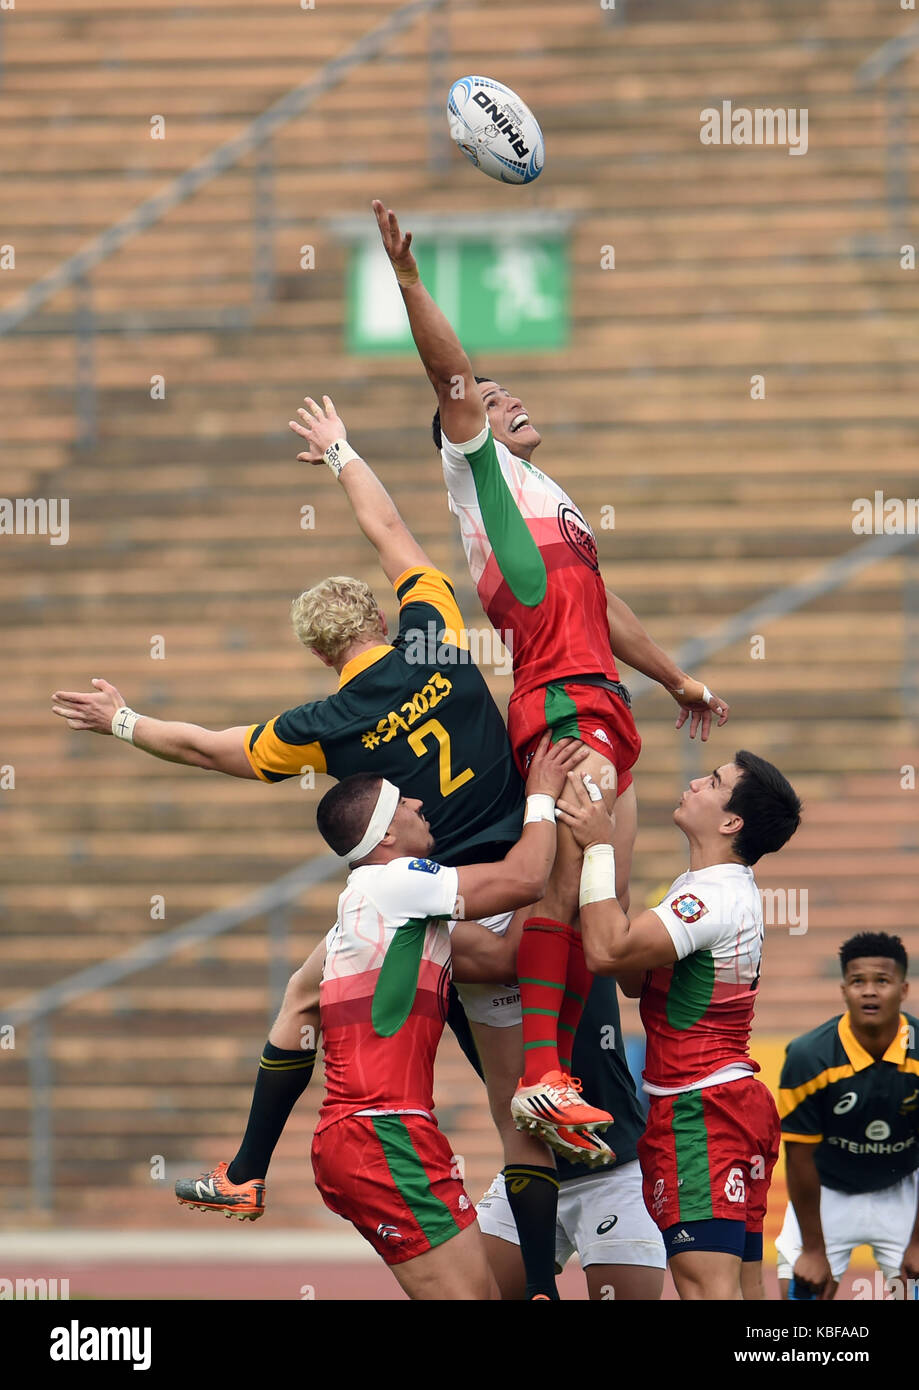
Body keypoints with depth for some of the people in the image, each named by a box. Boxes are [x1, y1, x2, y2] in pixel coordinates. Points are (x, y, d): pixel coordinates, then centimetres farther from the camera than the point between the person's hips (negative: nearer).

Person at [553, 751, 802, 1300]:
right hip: (738, 1099, 11)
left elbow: (610, 952, -27)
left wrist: (599, 847, -17)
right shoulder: (733, 888, 16)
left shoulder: (715, 898, -17)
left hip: (698, 1110, -11)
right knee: (744, 1287, 8)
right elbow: (637, 979, 18)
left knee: (708, 1286, -17)